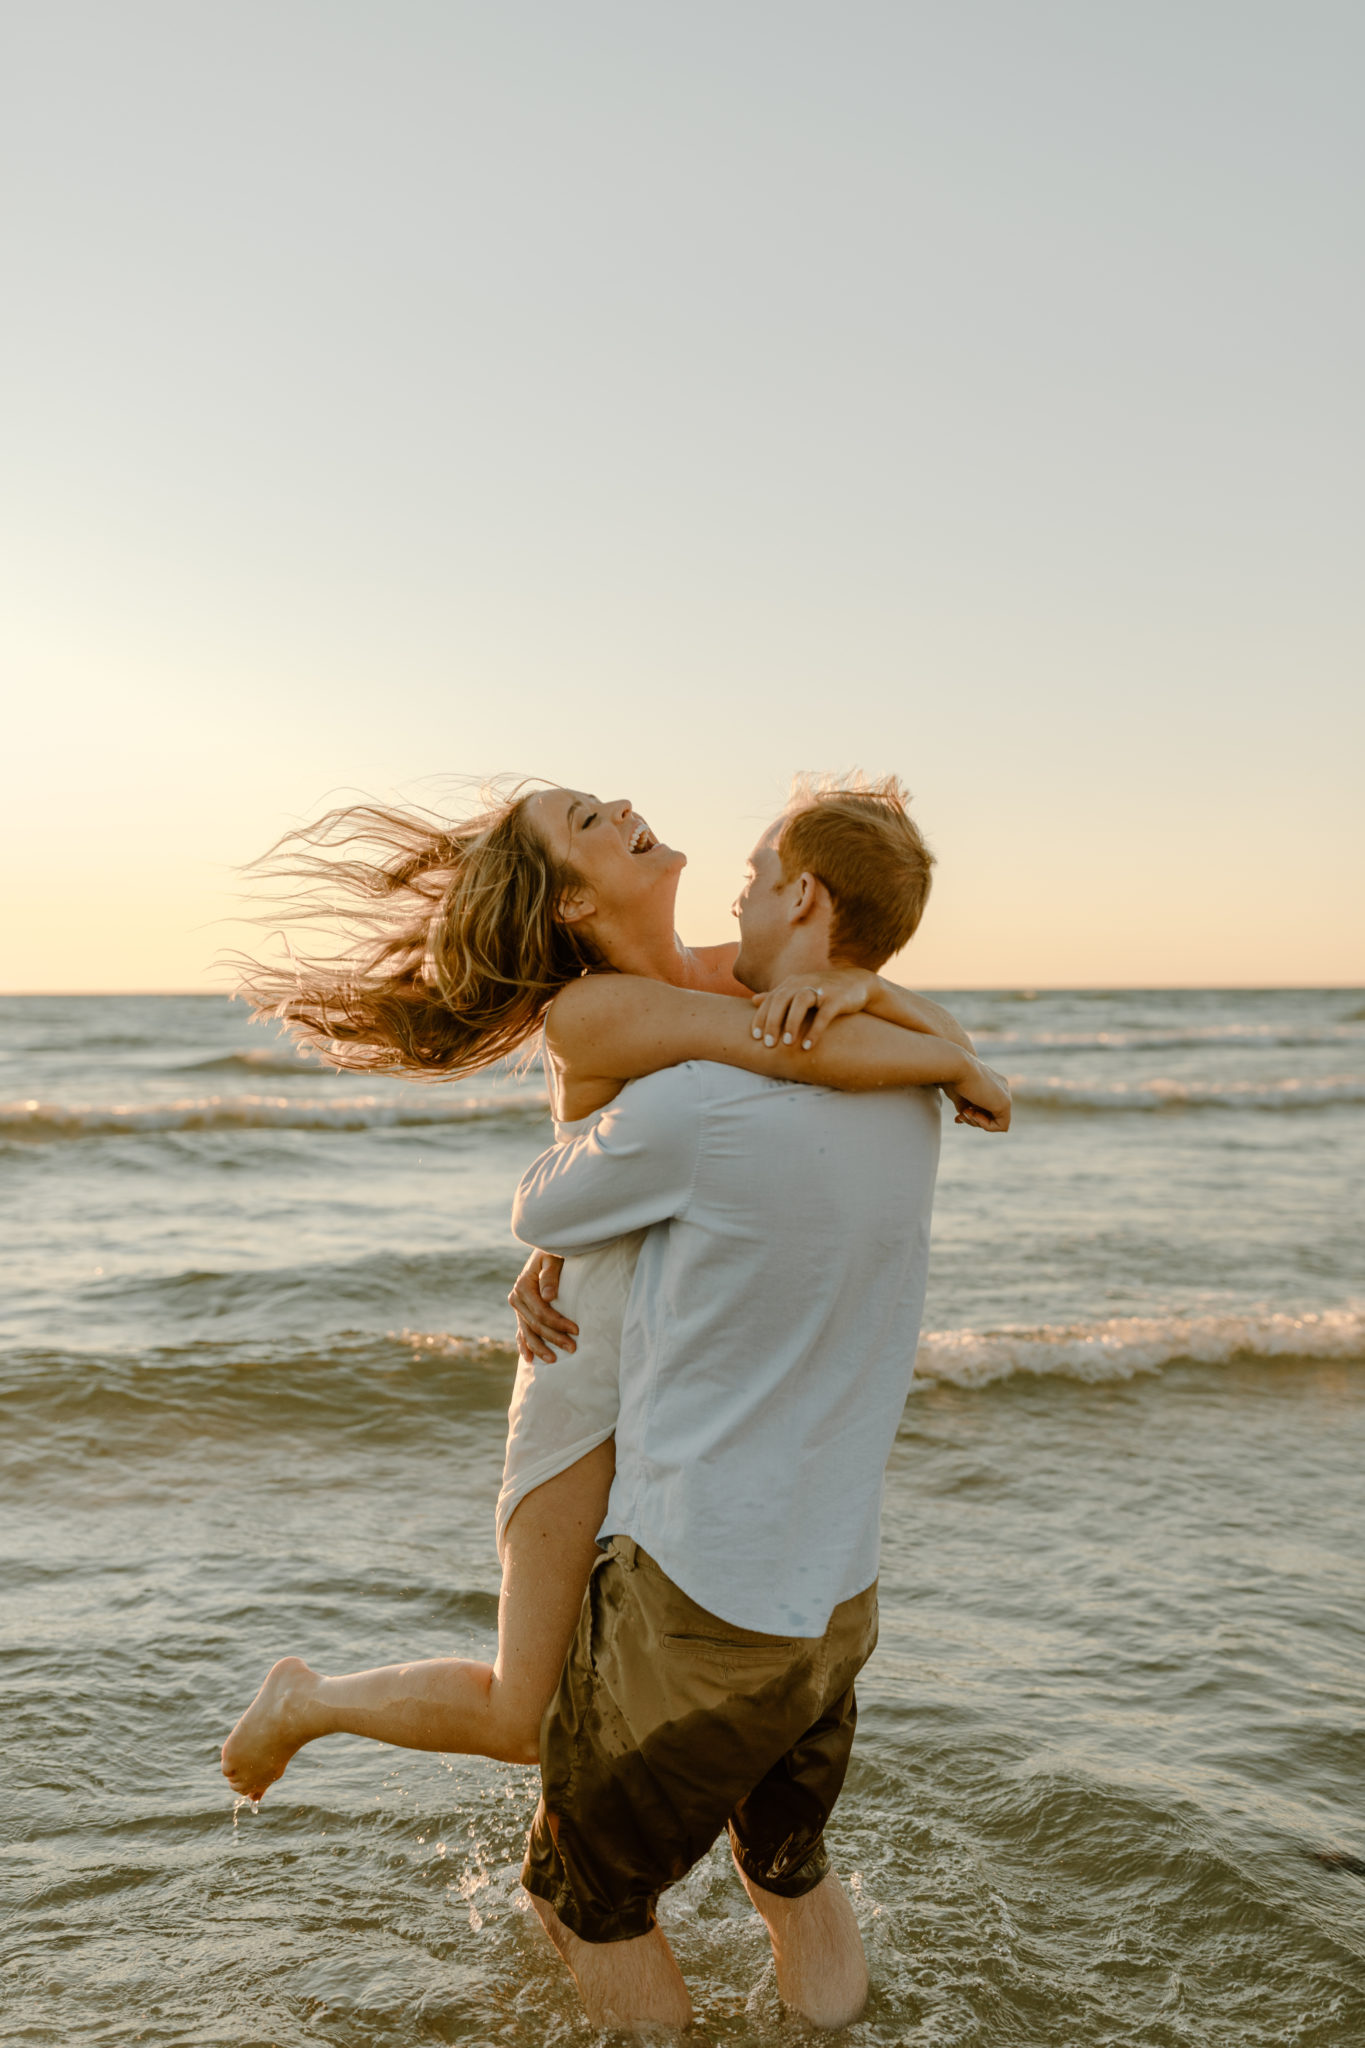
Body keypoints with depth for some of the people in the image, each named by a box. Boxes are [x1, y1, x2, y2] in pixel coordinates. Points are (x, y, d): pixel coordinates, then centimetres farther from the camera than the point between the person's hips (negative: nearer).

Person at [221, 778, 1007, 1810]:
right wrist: (965, 1067, -14)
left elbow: (943, 1037, -3)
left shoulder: (735, 978, 1)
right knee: (531, 1727, 0)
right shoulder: (588, 1012, -21)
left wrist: (858, 984, -24)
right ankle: (306, 1700, 25)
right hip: (598, 1387, -7)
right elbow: (830, 1055, -32)